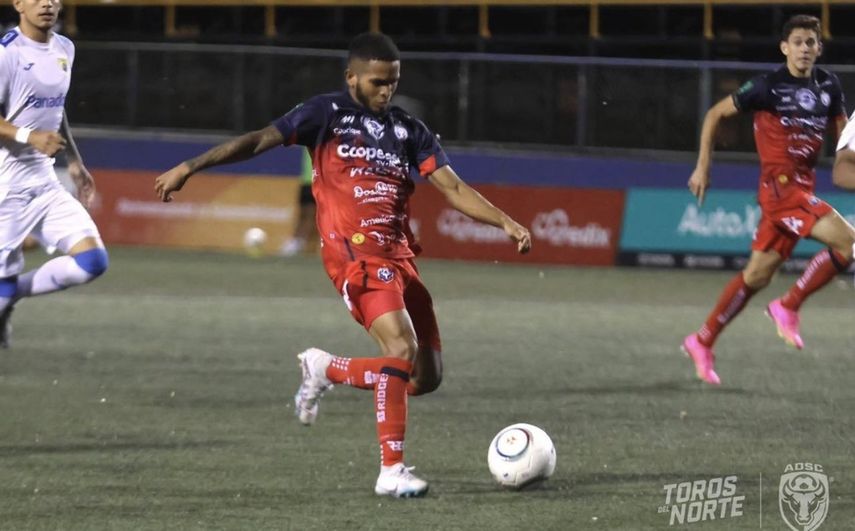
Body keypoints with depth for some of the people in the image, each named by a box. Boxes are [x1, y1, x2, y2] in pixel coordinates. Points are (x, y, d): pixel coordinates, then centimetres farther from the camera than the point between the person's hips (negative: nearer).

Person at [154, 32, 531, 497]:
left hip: (399, 257, 6)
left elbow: (453, 188, 10)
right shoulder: (327, 114, 3)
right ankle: (392, 471, -22)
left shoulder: (409, 131, 16)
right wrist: (189, 167, -7)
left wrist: (505, 223, -5)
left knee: (426, 377, 3)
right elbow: (259, 140, -1)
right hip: (354, 252, -6)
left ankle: (325, 370, 25)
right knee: (401, 346, -26)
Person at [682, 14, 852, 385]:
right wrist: (703, 167, -1)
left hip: (803, 185, 7)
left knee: (758, 274, 11)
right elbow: (715, 114, 1)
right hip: (779, 183, -7)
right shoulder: (769, 86, -8)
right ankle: (789, 307, -8)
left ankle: (703, 342, 22)